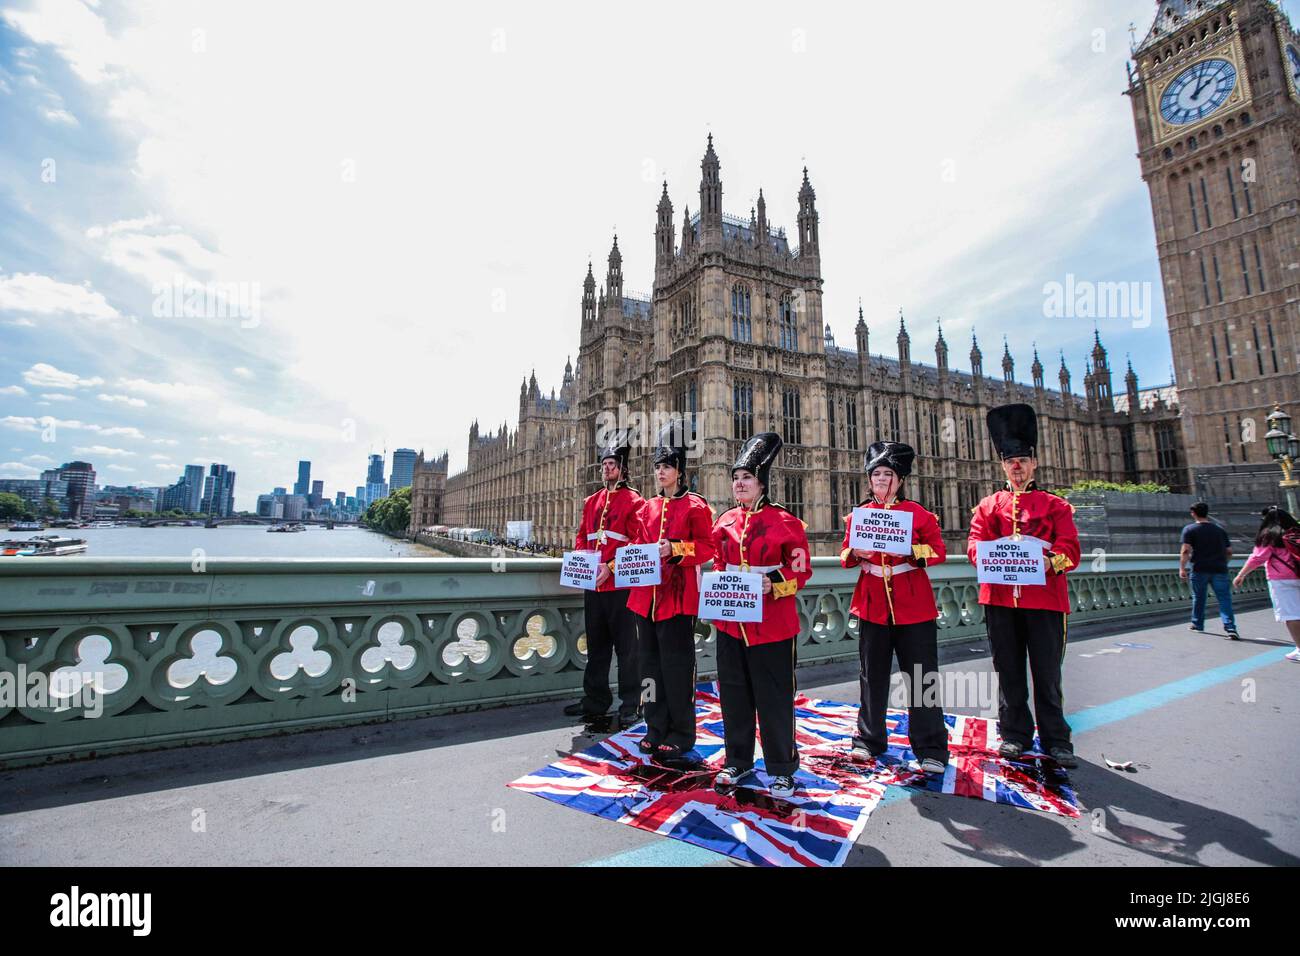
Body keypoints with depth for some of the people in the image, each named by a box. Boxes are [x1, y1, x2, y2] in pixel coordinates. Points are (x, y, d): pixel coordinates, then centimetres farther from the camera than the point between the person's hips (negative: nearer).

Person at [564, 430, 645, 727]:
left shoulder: (634, 501, -5)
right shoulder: (591, 501, 15)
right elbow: (582, 537, 18)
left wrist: (611, 566, -20)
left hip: (620, 586, -6)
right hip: (592, 585, 6)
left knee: (626, 647, 4)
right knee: (596, 645, 16)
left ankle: (630, 704, 17)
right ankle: (595, 700, 30)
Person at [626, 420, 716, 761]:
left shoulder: (695, 506, -3)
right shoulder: (648, 507, 13)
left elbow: (707, 547, -6)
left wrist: (675, 548, -19)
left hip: (678, 595, -6)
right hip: (647, 595, 6)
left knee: (677, 664, 2)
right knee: (650, 662, 12)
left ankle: (681, 733, 19)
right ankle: (656, 729, 27)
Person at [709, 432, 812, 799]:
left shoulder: (785, 522, -7)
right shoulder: (725, 522, 7)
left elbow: (801, 569, -5)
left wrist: (773, 585, -21)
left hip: (772, 624, -5)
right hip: (731, 623, 5)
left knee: (774, 697, 7)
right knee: (734, 693, 14)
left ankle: (782, 769, 26)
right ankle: (738, 761, 34)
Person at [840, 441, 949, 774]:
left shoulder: (918, 513, 0)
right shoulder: (857, 515, 6)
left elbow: (939, 551, -3)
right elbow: (845, 556, 8)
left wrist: (909, 551, -21)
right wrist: (855, 553, -14)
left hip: (914, 607, -2)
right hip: (872, 606, 2)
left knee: (923, 679, 5)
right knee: (872, 677, 11)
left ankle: (931, 751, 19)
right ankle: (869, 741, 26)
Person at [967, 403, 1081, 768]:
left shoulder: (1056, 505, 7)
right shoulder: (988, 505, 11)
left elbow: (1071, 549, -2)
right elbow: (974, 544, 1)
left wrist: (1050, 561, -24)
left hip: (1045, 598, -1)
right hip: (1000, 598, 1)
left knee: (1048, 673, 6)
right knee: (1009, 672, 10)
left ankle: (1056, 740, 22)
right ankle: (1015, 735, 24)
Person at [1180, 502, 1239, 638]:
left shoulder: (1190, 529, -2)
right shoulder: (1220, 530, 13)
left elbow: (1185, 551, -11)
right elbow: (1229, 552, 15)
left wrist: (1182, 568, -9)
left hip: (1200, 570, -3)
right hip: (1220, 570, 3)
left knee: (1198, 598, 12)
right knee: (1225, 599, 0)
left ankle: (1197, 624, 25)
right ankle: (1230, 628, -11)